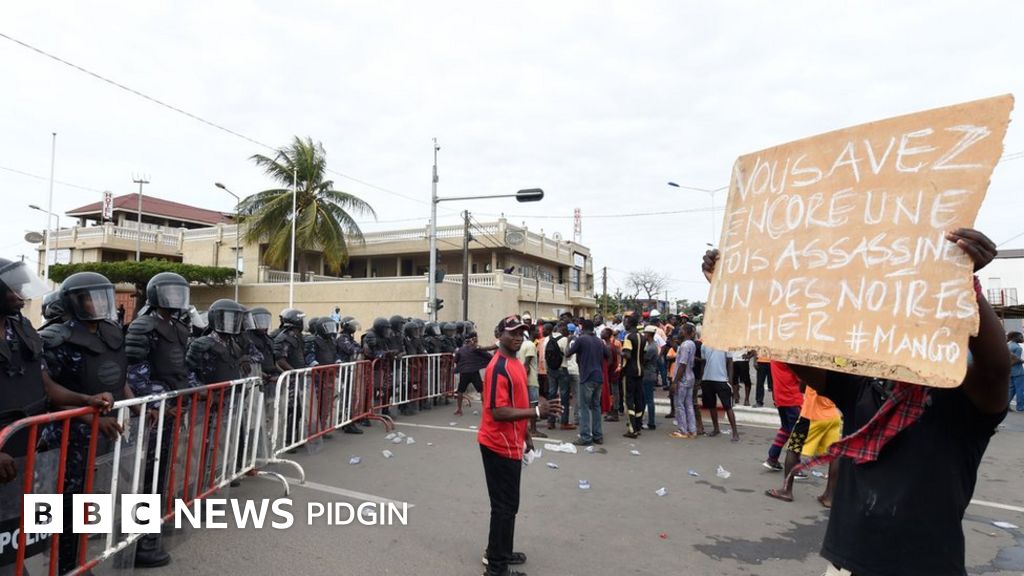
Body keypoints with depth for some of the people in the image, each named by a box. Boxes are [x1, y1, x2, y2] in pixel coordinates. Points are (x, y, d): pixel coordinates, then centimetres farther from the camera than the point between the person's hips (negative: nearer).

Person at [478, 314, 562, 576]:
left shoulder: (515, 363, 10)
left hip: (509, 444, 10)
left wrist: (525, 433, 21)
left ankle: (499, 553, 35)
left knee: (507, 503, 20)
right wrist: (537, 411, -30)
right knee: (505, 505, -1)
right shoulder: (499, 368, -22)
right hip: (500, 446, -10)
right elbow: (498, 412, -27)